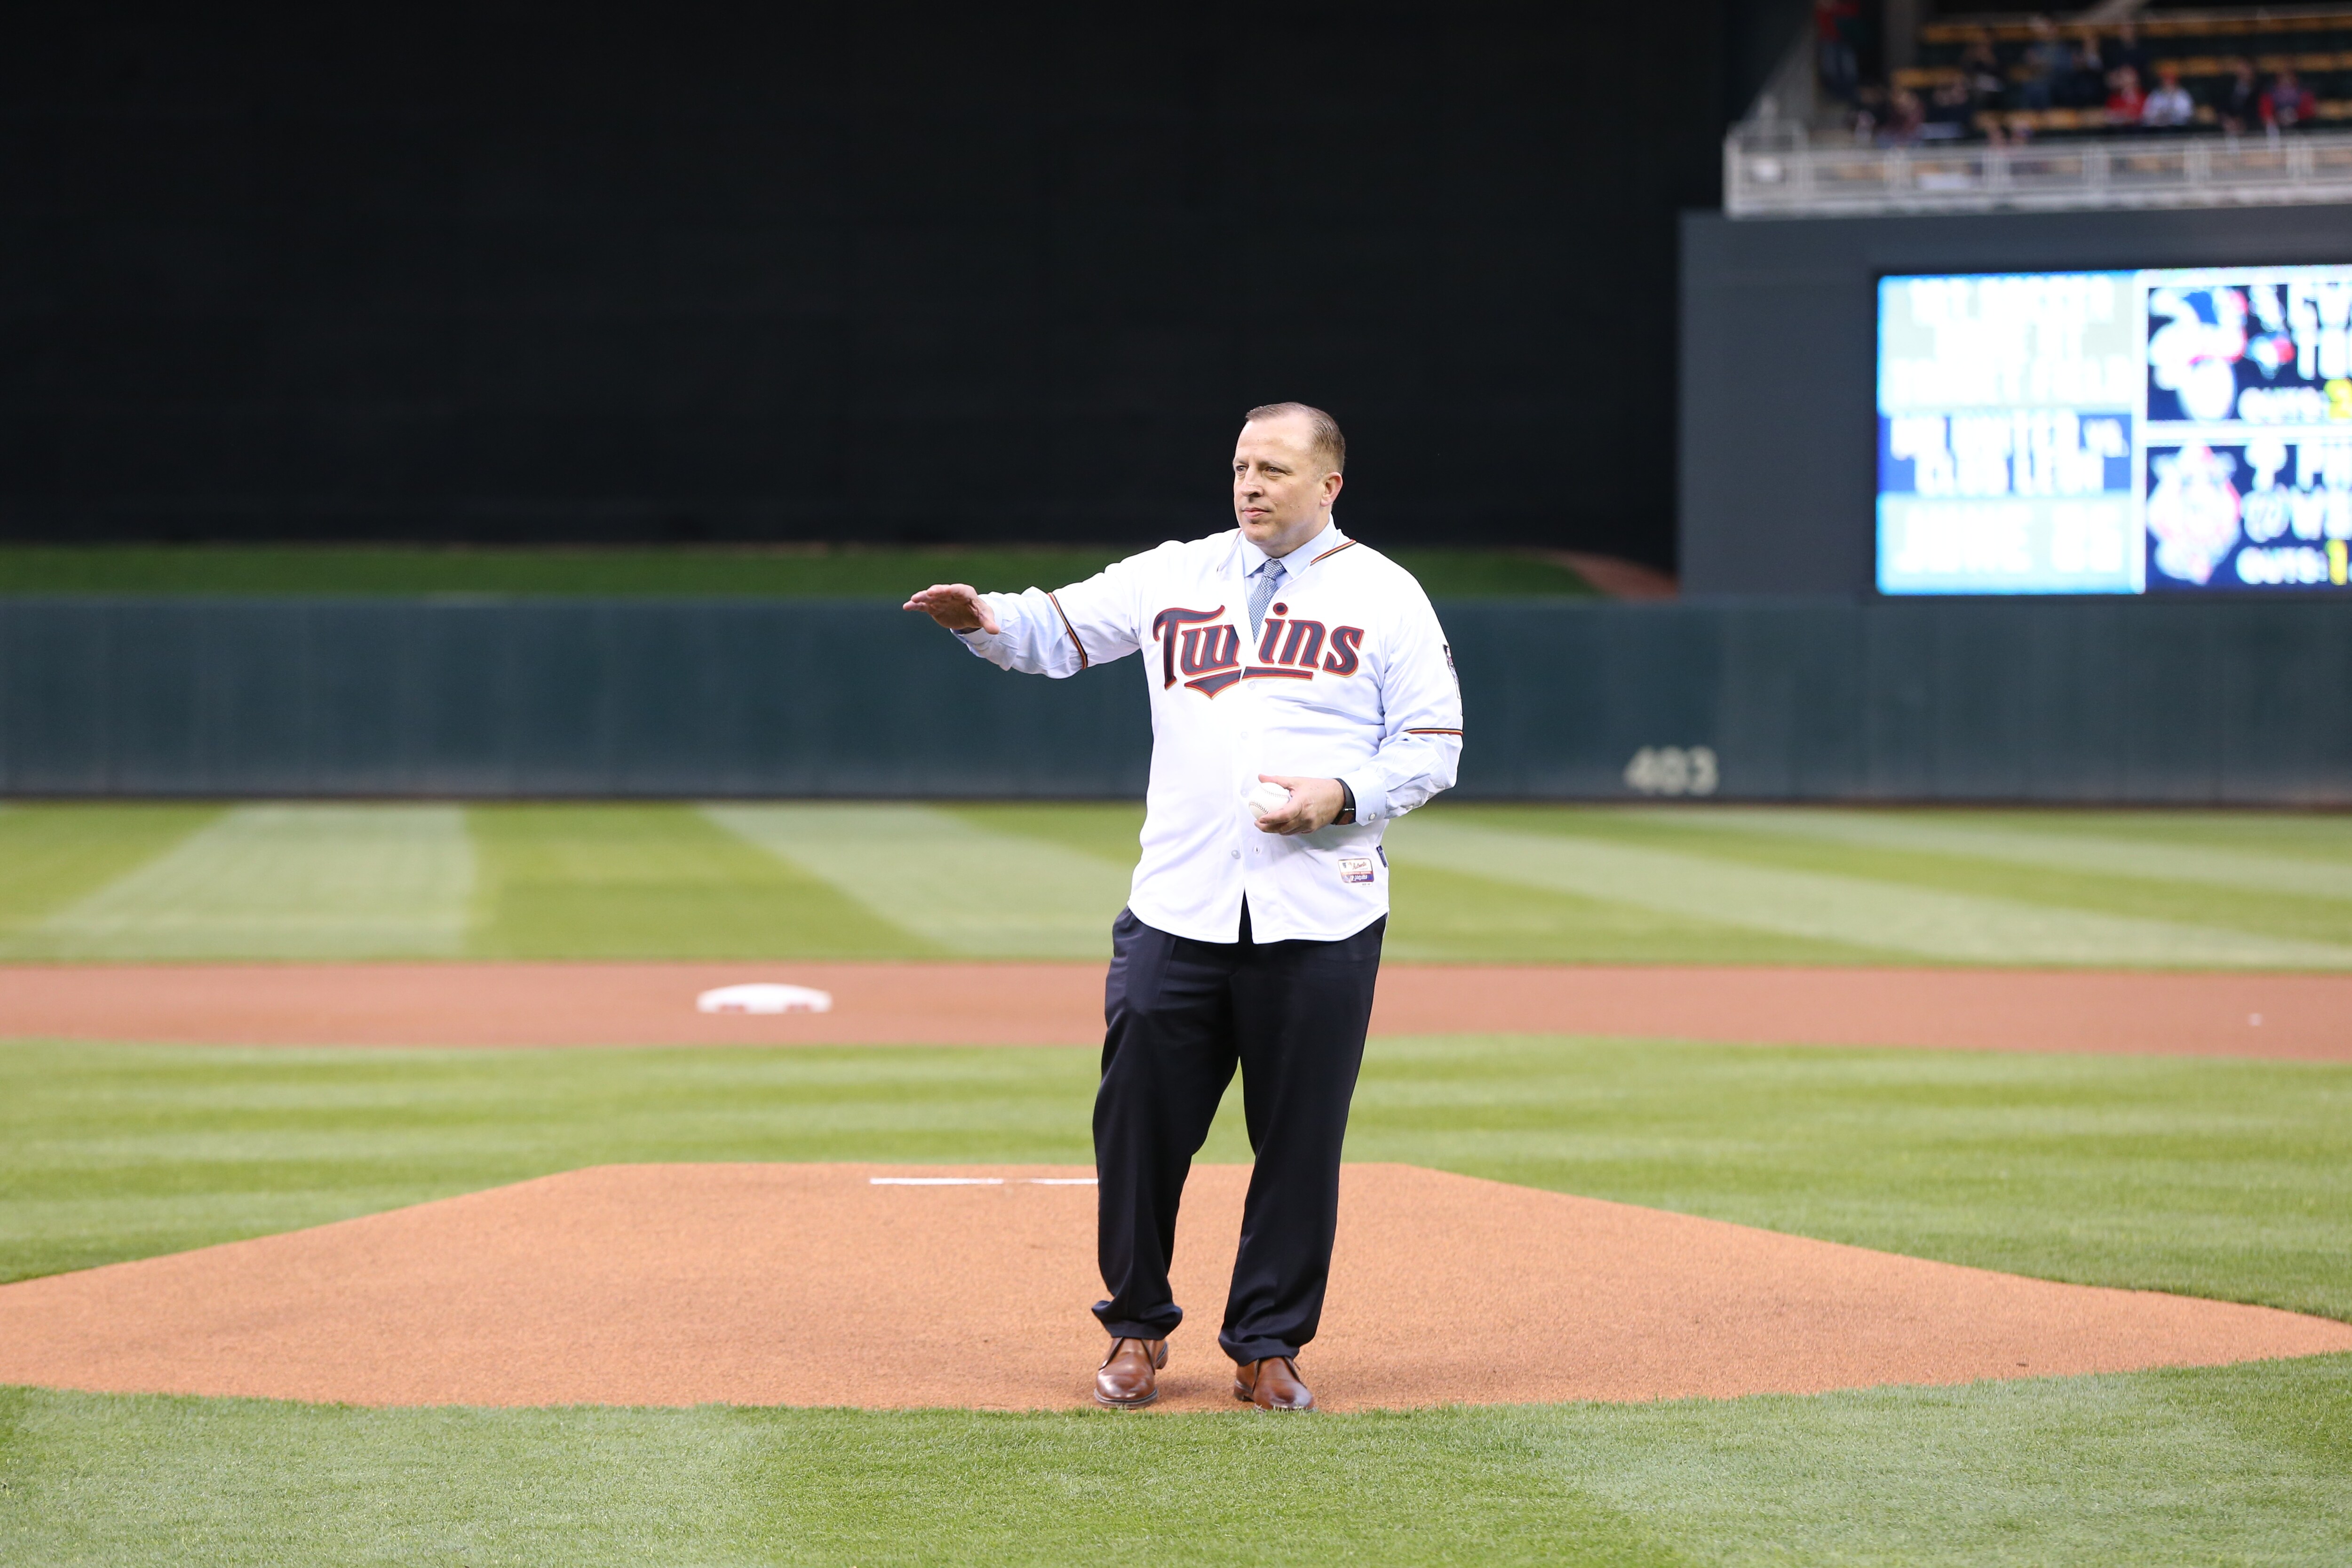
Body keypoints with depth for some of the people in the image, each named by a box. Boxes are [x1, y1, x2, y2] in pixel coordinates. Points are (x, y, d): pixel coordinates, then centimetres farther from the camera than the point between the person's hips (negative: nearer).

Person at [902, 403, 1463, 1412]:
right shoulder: (1177, 578, 11)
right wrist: (988, 620, -16)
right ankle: (1138, 1328, 18)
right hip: (1178, 911, 2)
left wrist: (1341, 796, -14)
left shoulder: (1386, 598, 4)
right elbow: (1062, 630, 6)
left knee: (1299, 1139, 2)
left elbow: (1432, 750, 2)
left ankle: (1268, 1345, 14)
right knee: (1139, 1119, 1)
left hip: (1320, 921, -2)